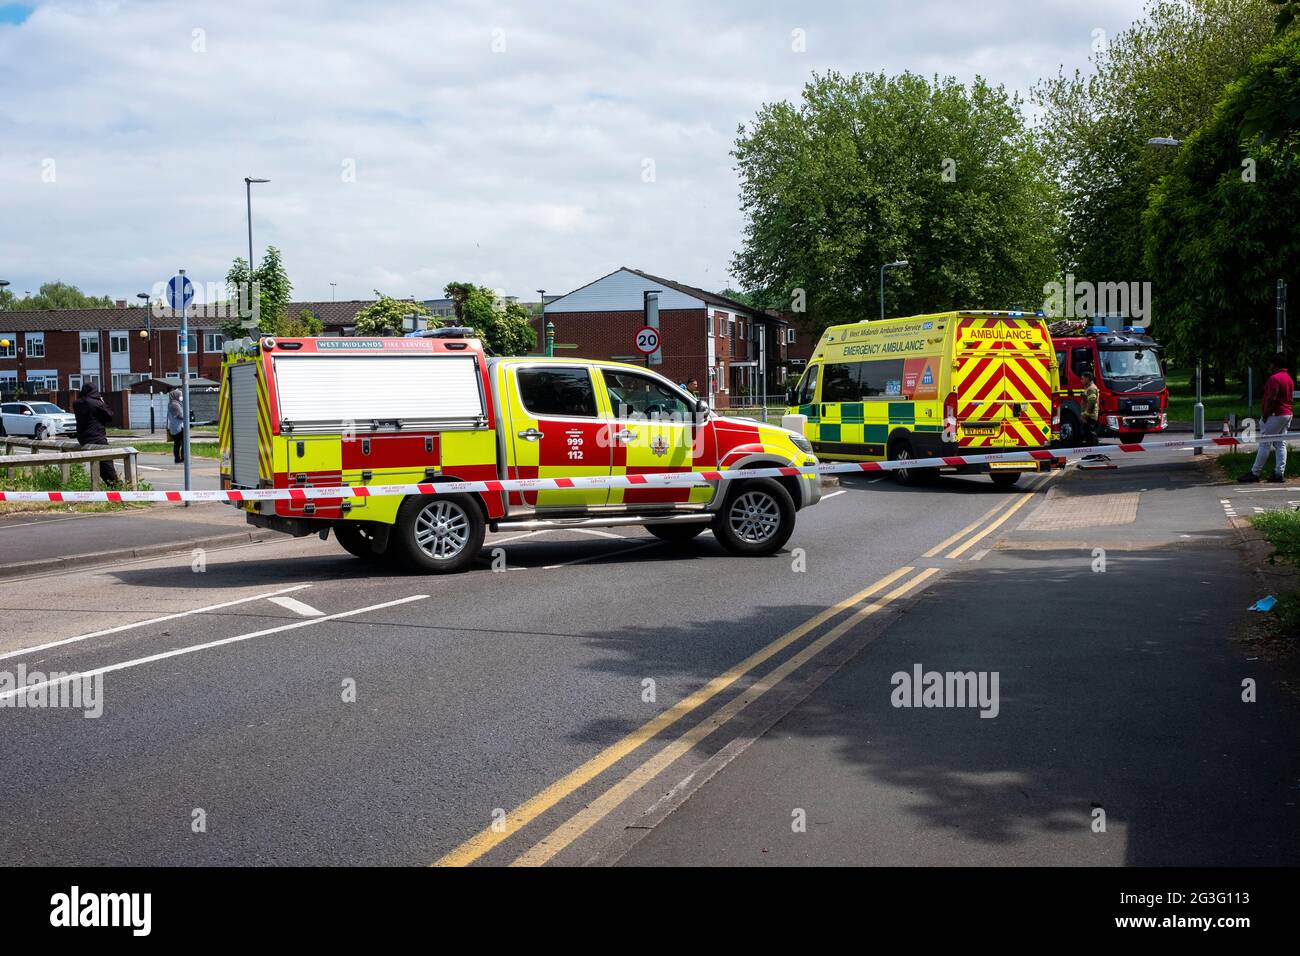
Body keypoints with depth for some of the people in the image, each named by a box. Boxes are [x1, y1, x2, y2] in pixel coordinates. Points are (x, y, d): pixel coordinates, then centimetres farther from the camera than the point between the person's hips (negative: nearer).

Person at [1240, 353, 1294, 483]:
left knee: (1264, 445, -6)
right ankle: (1280, 473, 5)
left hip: (1275, 415, -9)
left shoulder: (1275, 378, -16)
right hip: (1287, 414, 9)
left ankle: (1254, 473, -4)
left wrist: (1265, 416, -16)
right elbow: (1288, 398, 18)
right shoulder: (1289, 378, 15)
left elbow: (1271, 399, -22)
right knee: (1280, 445, 8)